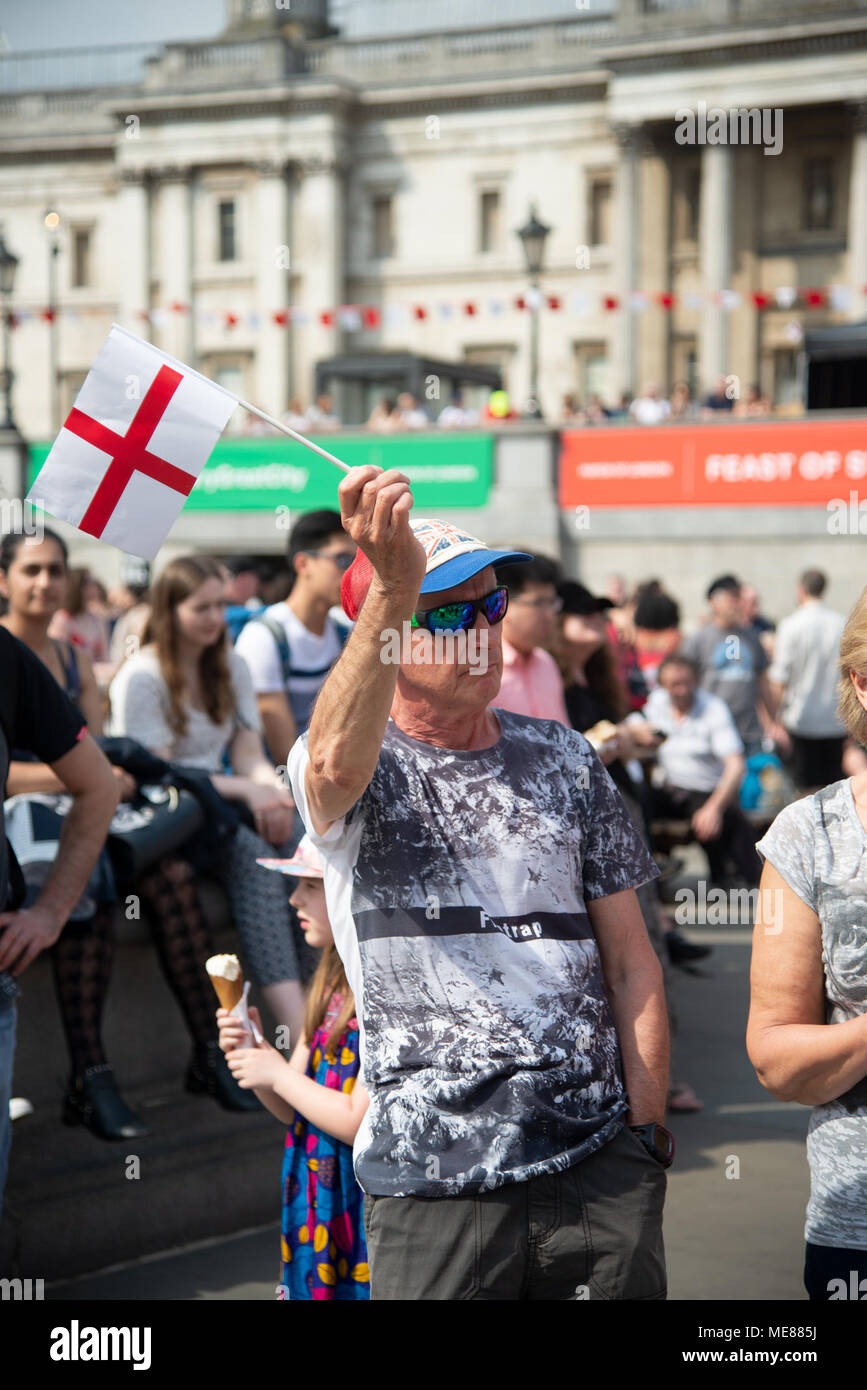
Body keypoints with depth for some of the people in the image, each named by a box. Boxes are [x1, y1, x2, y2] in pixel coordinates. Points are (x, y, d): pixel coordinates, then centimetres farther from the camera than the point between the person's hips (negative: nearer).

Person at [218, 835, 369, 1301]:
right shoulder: (332, 982, 9)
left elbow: (359, 1122, -23)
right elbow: (294, 1110, 14)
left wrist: (278, 1074, -12)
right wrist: (251, 1055, -4)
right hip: (315, 1208, 9)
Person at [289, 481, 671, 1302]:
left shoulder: (562, 759, 11)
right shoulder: (364, 770, -1)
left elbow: (629, 959, 11)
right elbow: (337, 765, -28)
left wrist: (645, 1128, 3)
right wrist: (394, 588, -41)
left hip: (598, 1160, 3)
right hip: (432, 1183, -3)